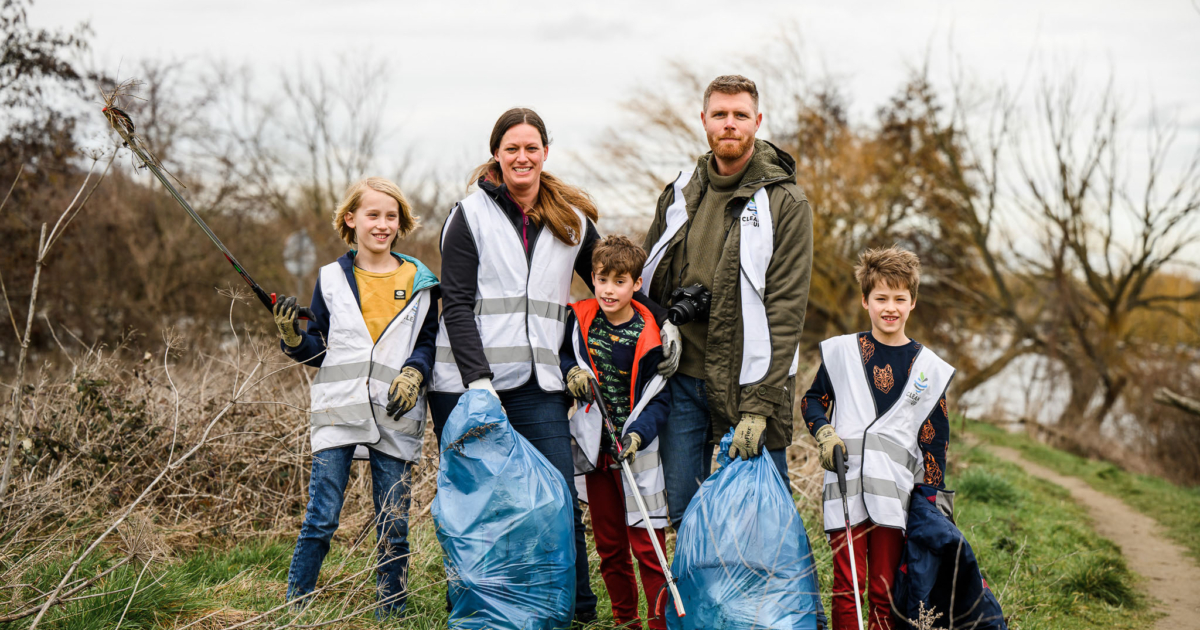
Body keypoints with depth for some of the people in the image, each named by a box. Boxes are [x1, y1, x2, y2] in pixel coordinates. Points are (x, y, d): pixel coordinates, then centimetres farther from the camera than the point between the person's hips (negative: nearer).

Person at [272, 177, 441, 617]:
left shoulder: (419, 282, 9)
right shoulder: (332, 280, 8)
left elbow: (429, 341, 11)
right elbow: (319, 349, 12)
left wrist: (413, 374, -7)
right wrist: (292, 337, -7)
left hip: (395, 417, 1)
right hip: (339, 414, -1)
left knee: (393, 526, 3)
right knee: (321, 518, -4)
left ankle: (391, 613, 15)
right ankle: (293, 609, 8)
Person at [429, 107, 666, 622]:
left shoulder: (572, 221, 12)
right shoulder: (470, 216, 2)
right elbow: (456, 305, -4)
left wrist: (664, 321, 6)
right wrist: (478, 381, -15)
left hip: (538, 388, 2)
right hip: (468, 384, -2)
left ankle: (580, 611, 6)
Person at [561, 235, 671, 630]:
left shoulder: (647, 337, -14)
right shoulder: (580, 319, -1)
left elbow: (660, 397, -12)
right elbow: (563, 352, 19)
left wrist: (638, 434, -25)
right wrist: (572, 371, -2)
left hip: (638, 451, -5)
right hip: (596, 447, 5)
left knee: (646, 546, -5)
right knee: (609, 545, 14)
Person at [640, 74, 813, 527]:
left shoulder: (784, 202, -5)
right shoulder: (679, 194, 10)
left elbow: (786, 309, -11)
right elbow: (647, 277, 21)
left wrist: (759, 406, -17)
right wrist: (663, 318, -2)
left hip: (749, 386, -4)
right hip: (683, 378, 4)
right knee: (683, 511, 8)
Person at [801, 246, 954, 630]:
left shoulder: (929, 368, 7)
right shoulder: (841, 352, 7)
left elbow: (934, 441, 9)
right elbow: (813, 399, 17)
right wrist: (824, 433, -3)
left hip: (894, 494, 0)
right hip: (845, 487, 0)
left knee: (884, 591, 2)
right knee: (847, 588, -2)